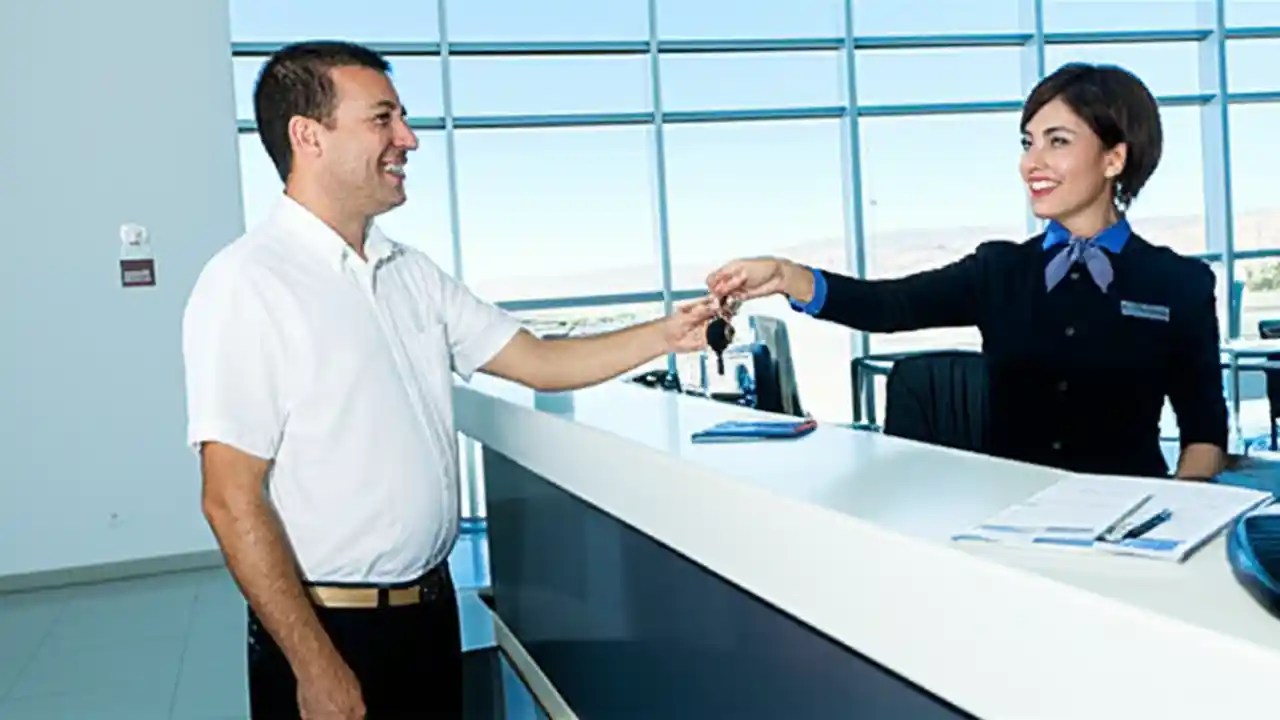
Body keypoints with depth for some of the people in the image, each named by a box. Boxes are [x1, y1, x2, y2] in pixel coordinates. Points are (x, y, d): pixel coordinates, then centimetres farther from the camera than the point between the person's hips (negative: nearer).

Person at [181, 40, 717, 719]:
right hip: (326, 628, -7)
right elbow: (232, 501, -17)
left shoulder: (411, 273, 5)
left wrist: (666, 335, -1)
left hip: (431, 607, 7)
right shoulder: (247, 283, -16)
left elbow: (539, 362, 10)